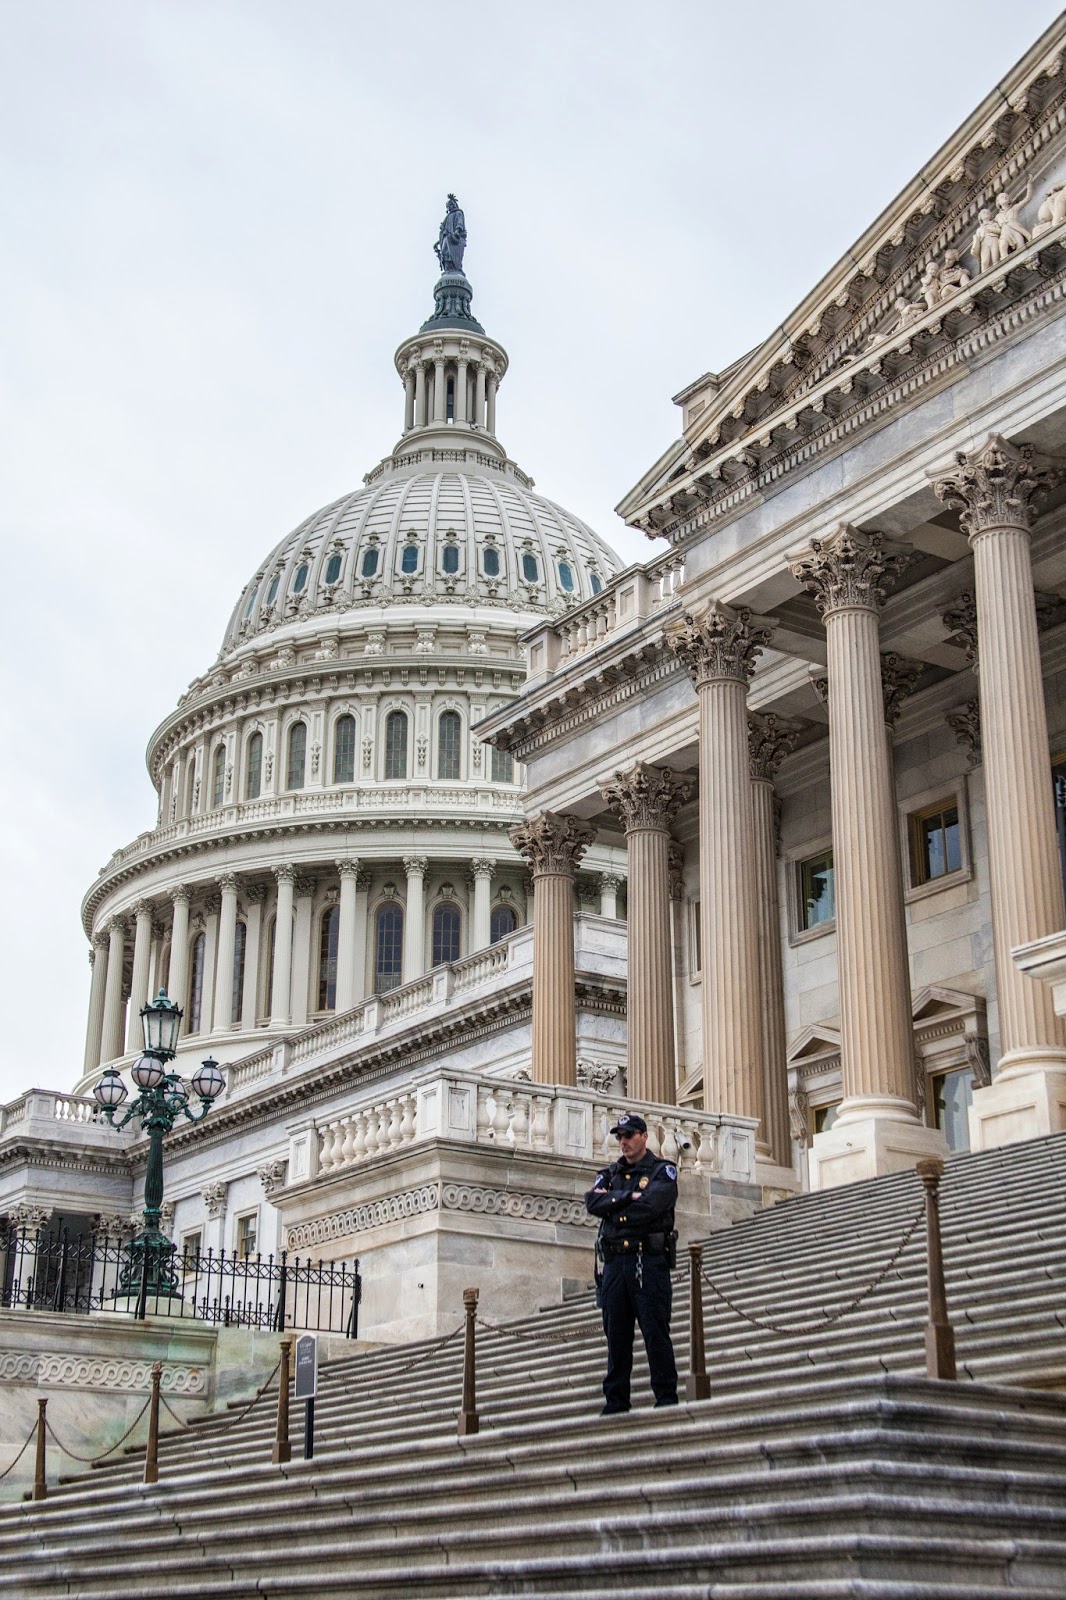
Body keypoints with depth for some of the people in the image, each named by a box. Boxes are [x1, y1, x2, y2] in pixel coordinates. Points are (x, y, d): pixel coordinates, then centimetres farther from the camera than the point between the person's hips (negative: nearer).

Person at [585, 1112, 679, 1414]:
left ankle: (666, 1397, -3)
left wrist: (614, 1210, -1)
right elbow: (593, 1203, 1)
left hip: (649, 1262, -5)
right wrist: (630, 1197, -7)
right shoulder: (609, 1174, 20)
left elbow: (651, 1205, -14)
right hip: (615, 1263, 5)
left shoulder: (662, 1171, 5)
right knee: (616, 1333, 5)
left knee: (656, 1331, -7)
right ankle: (616, 1400, 9)